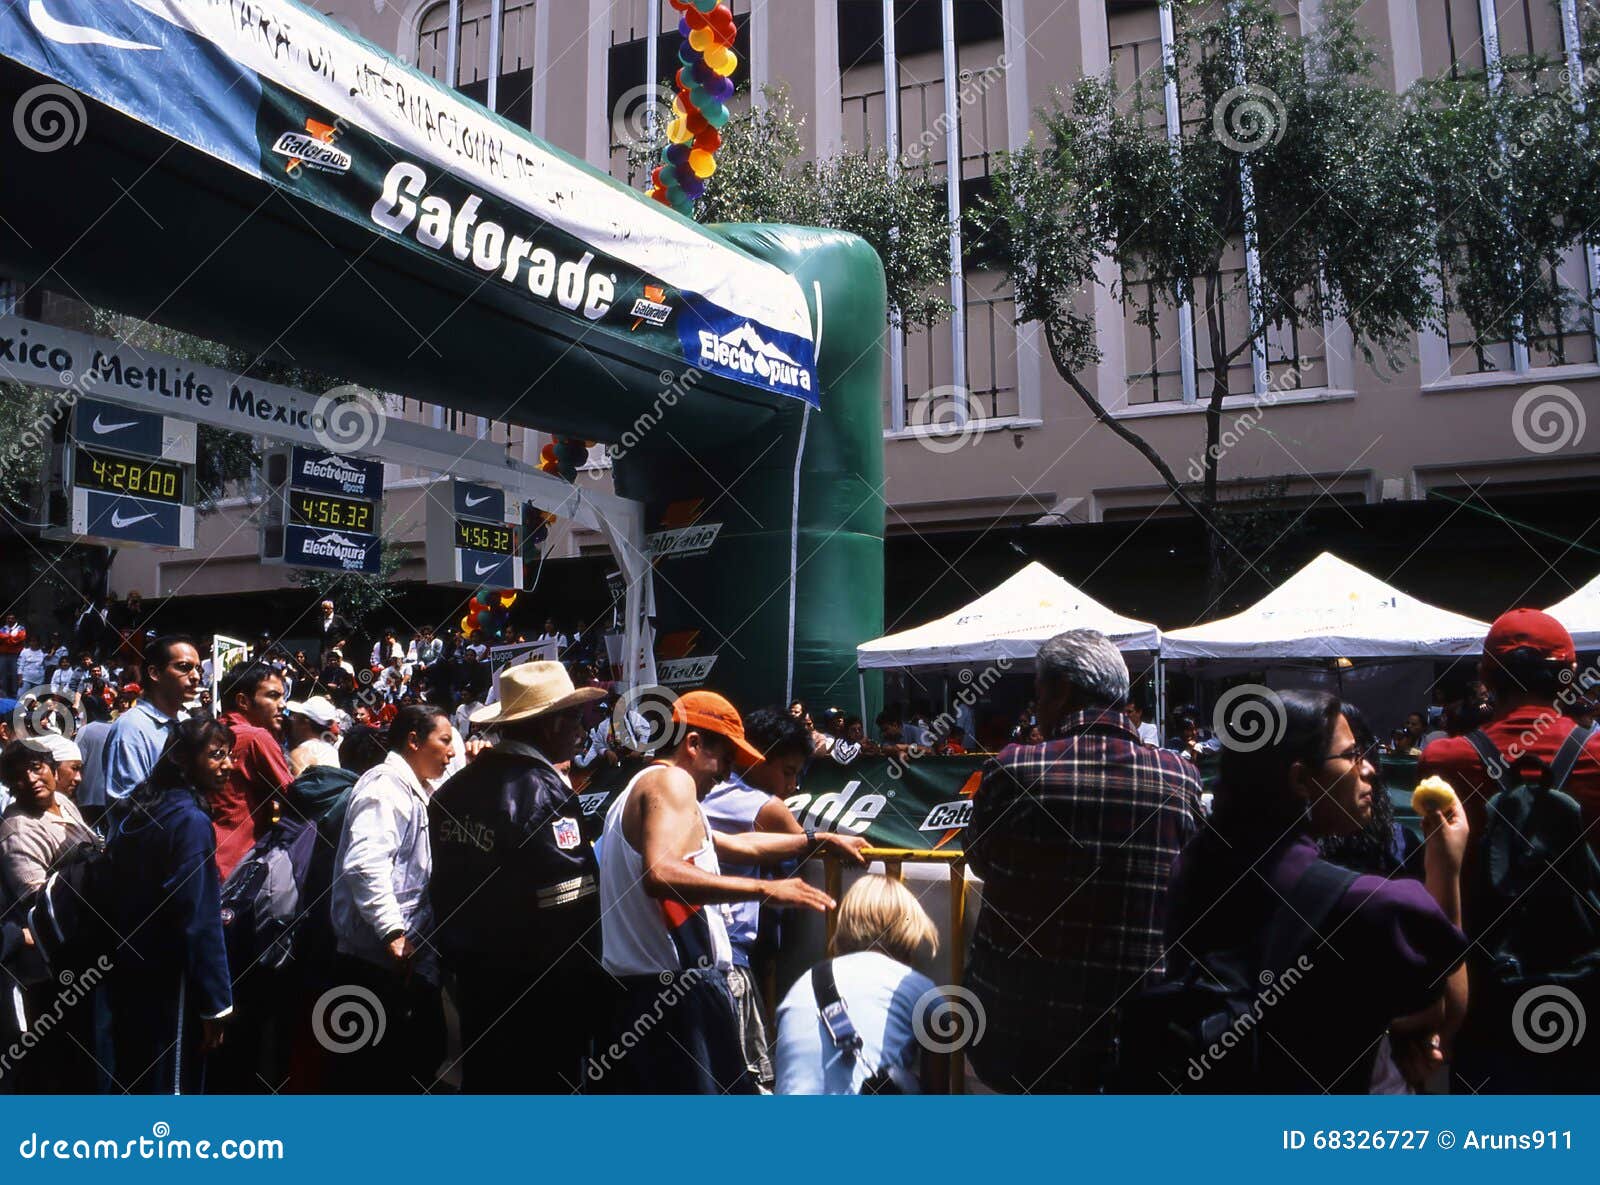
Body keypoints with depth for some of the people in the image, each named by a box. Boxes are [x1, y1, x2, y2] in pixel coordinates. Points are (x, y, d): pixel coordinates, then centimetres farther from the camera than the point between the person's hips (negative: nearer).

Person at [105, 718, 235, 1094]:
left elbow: (119, 900, 13)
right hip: (169, 988, -9)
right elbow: (200, 921, -21)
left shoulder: (134, 812, 7)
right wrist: (215, 1003, -17)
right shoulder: (191, 821, -18)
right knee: (174, 1084, 1)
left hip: (126, 977, 9)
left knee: (132, 1084, 18)